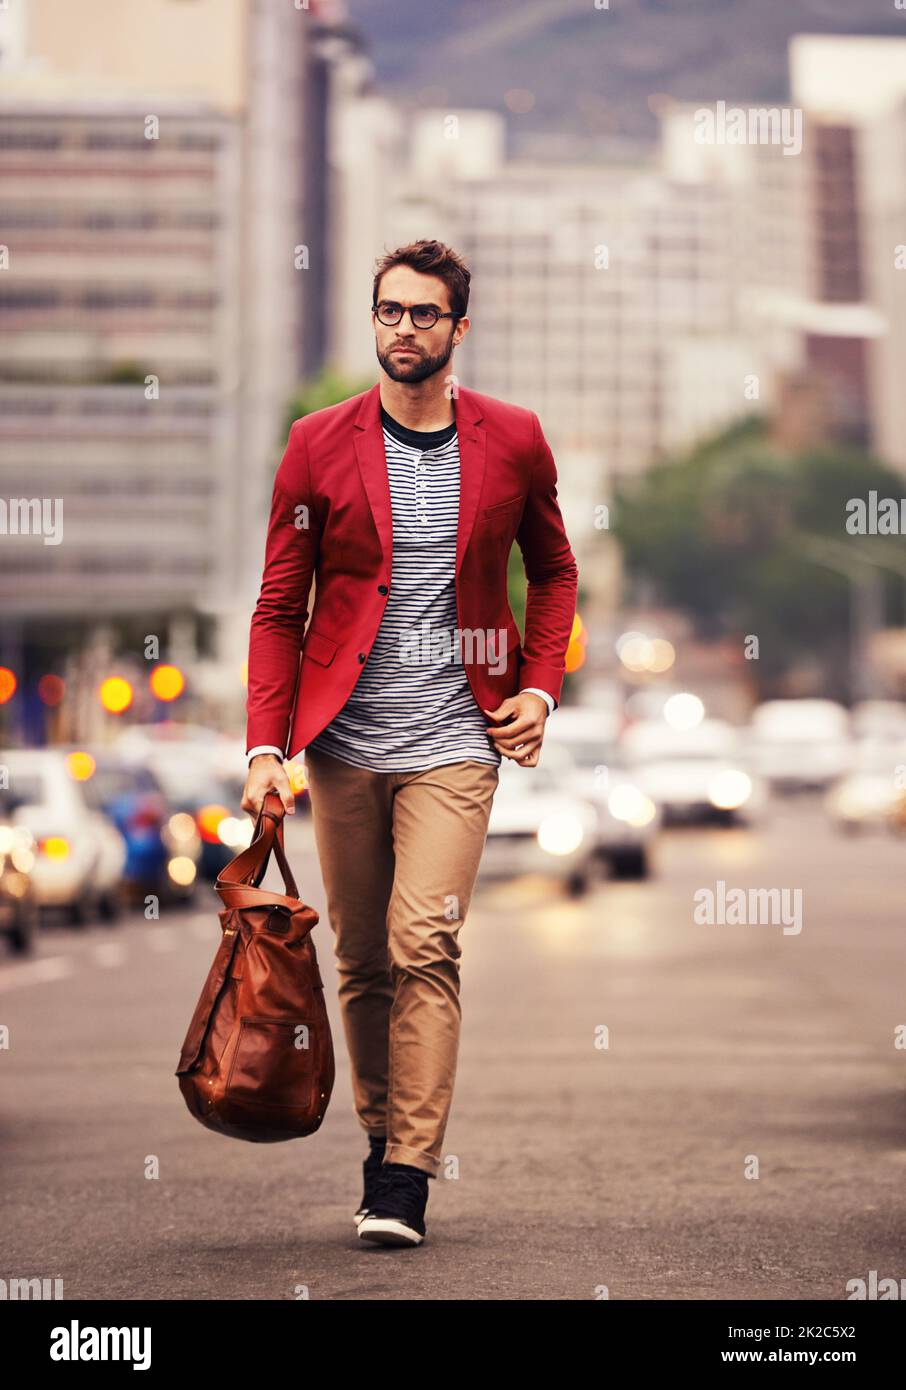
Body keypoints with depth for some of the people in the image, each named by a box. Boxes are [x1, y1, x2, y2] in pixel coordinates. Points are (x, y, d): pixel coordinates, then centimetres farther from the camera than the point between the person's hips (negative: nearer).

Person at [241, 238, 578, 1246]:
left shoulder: (512, 441, 3)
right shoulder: (319, 445, 2)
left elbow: (553, 570, 18)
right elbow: (279, 605, 4)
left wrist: (540, 685, 4)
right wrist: (264, 744, -5)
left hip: (455, 743, -1)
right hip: (342, 743, 2)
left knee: (424, 947, -13)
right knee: (362, 959, 8)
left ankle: (405, 1178, -13)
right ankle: (381, 1136, 23)